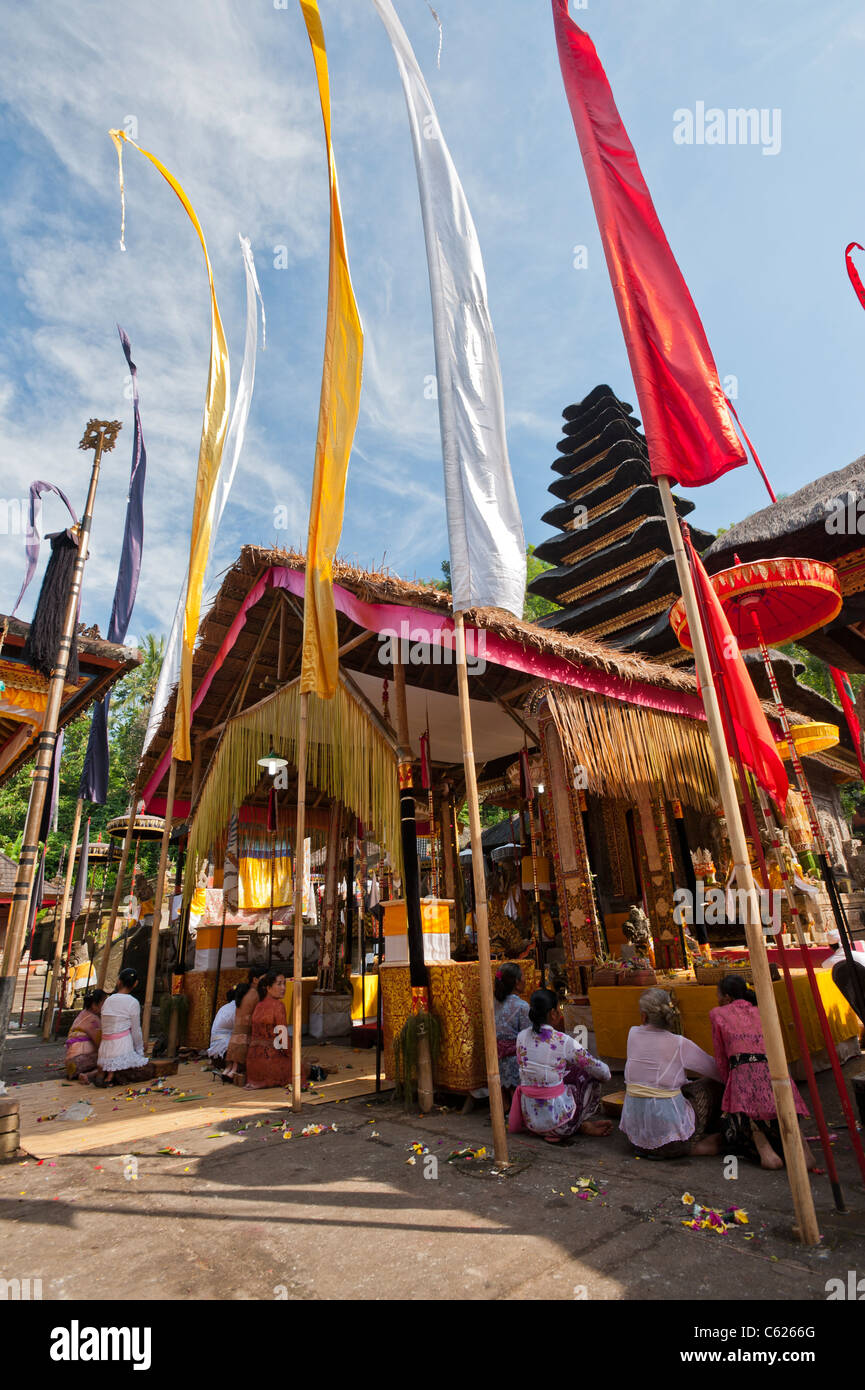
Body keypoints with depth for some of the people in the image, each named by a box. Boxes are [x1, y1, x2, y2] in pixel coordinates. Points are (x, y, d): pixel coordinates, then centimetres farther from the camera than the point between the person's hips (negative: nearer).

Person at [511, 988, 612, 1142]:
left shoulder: (522, 1037, -4)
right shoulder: (563, 1041, -17)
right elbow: (602, 1071, -7)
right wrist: (606, 1073, 17)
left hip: (529, 1119, 5)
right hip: (555, 1117, -5)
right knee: (589, 1076, 14)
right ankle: (582, 1125, 18)